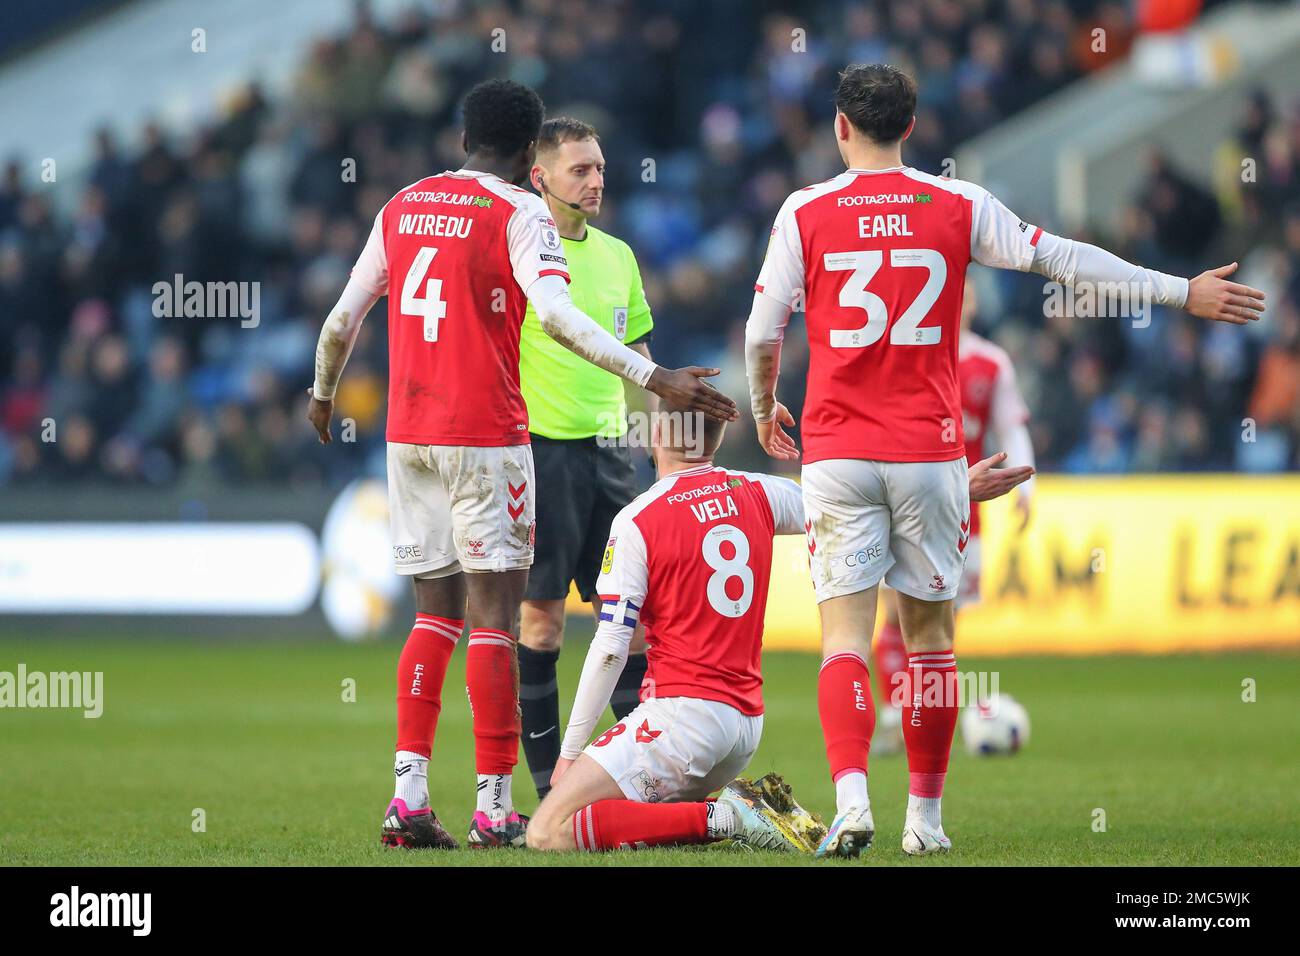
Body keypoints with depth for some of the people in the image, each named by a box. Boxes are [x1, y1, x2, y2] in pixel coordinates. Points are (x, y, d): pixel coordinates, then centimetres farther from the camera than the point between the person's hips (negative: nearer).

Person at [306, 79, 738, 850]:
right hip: (484, 436, -6)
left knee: (437, 610, 12)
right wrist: (655, 379, -24)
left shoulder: (404, 206, 12)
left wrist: (324, 395, 33)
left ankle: (409, 794, 4)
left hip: (408, 435, 6)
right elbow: (557, 314, -21)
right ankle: (495, 808, -4)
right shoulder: (518, 214, -6)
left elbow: (344, 316, 16)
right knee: (494, 615, -2)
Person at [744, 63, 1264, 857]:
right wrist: (1183, 293, 11)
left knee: (845, 635, -3)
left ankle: (851, 800, -22)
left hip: (837, 452, -1)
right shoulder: (957, 207, 1)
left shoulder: (805, 213, -1)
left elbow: (762, 331, 2)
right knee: (930, 635, 11)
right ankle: (926, 816, 16)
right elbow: (1064, 260, 3)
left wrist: (764, 409, 23)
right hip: (928, 453, 1)